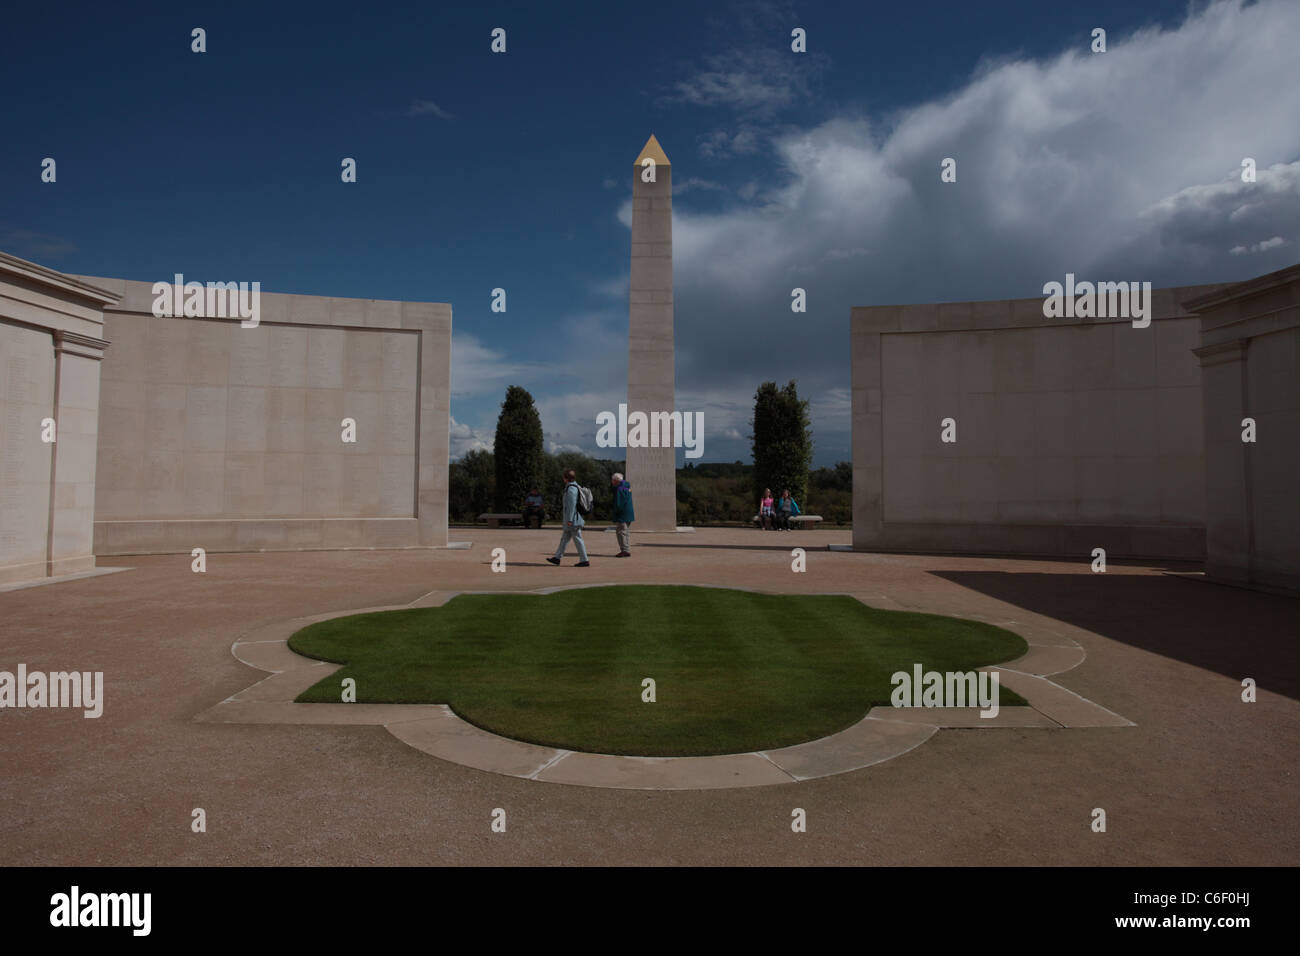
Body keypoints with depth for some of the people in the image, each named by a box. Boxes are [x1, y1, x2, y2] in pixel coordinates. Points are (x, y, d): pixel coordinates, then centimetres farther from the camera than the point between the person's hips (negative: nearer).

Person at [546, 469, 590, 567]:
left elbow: (572, 505, -23)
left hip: (573, 519, -10)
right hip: (575, 519, 10)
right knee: (565, 538, 14)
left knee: (577, 539, -5)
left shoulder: (571, 489, -18)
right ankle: (557, 558, 19)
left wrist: (569, 520, -23)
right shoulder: (576, 487, 13)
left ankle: (584, 560, -1)